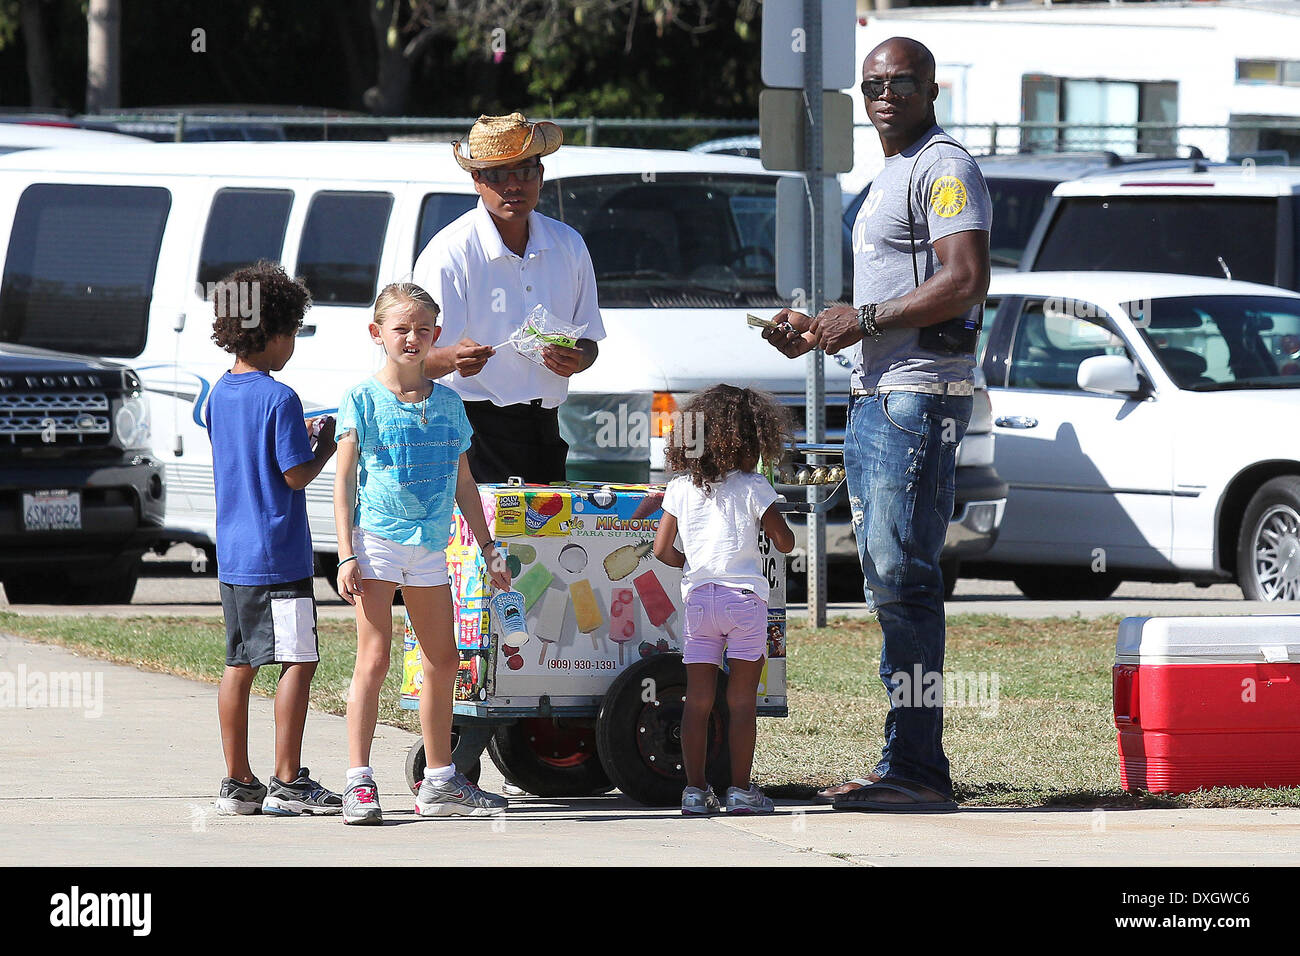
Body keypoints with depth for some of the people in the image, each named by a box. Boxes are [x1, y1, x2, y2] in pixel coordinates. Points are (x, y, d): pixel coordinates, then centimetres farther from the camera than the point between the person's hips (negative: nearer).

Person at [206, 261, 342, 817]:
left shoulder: (220, 394, 10)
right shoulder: (279, 399, -15)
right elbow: (296, 475, -15)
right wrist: (326, 446, 1)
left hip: (232, 556, 9)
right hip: (277, 555, -8)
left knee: (240, 664, 11)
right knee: (297, 661, -4)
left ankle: (238, 783, 14)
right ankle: (288, 784, -7)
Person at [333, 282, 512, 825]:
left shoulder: (447, 404, 11)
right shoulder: (364, 400, -3)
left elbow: (463, 484, 18)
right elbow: (344, 482, -6)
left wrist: (487, 547, 17)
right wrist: (346, 556, -13)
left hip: (429, 546, 6)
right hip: (377, 541, -6)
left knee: (443, 661, 11)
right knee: (374, 659, -10)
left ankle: (439, 781, 21)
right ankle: (358, 781, -10)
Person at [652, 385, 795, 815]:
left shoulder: (680, 489, 6)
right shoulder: (754, 488, -4)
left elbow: (661, 549, 5)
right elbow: (785, 543, -1)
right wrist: (768, 519, 18)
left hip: (698, 597, 3)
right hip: (745, 595, -3)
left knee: (698, 700, 6)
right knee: (742, 701, 2)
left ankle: (695, 789, 5)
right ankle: (741, 789, 2)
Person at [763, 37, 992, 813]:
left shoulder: (944, 167, -8)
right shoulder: (891, 179, 24)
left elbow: (966, 282, -20)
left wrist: (863, 319, -16)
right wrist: (819, 332, 16)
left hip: (919, 397, -11)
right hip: (875, 398, 11)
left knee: (903, 580, -14)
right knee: (887, 582, 9)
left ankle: (915, 770, -16)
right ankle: (910, 769, 10)